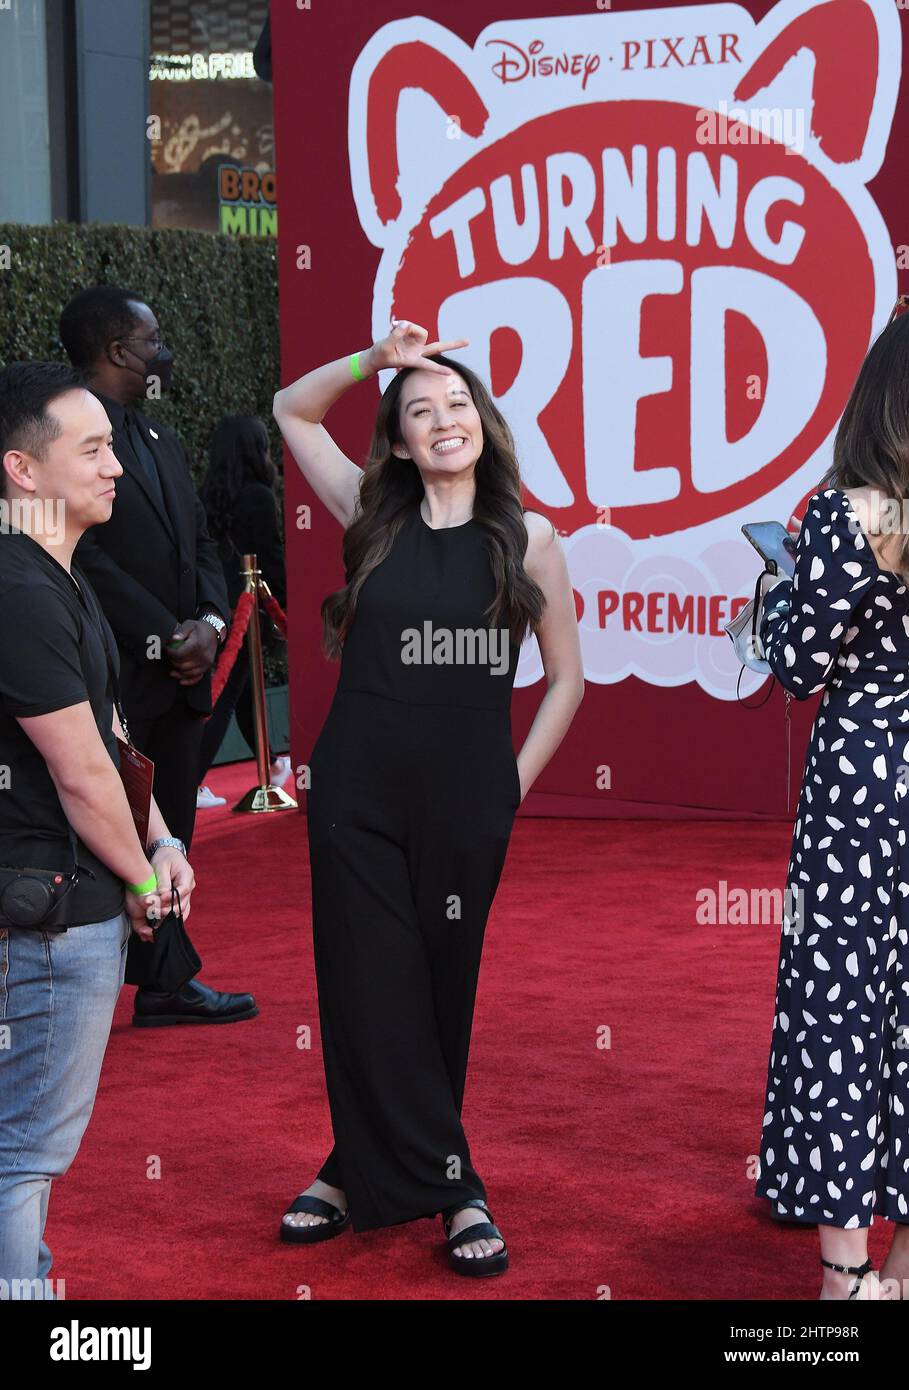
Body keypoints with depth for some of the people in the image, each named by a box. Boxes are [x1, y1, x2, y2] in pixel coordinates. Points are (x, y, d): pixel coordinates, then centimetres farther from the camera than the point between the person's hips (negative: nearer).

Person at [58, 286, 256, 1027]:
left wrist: (208, 622, -2)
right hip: (111, 678, -8)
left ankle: (162, 979, 18)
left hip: (176, 675, 8)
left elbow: (199, 542, 17)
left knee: (169, 833, 11)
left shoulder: (161, 441, 17)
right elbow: (84, 554, -18)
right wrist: (166, 638, -15)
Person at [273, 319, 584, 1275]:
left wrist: (514, 783, 1)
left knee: (440, 990, 7)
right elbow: (292, 410, 15)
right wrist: (375, 359, 0)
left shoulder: (527, 539, 1)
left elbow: (566, 676, 8)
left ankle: (372, 1170, 22)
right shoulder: (374, 521, 5)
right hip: (357, 793, 1)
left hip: (465, 806, -1)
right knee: (373, 988, 1)